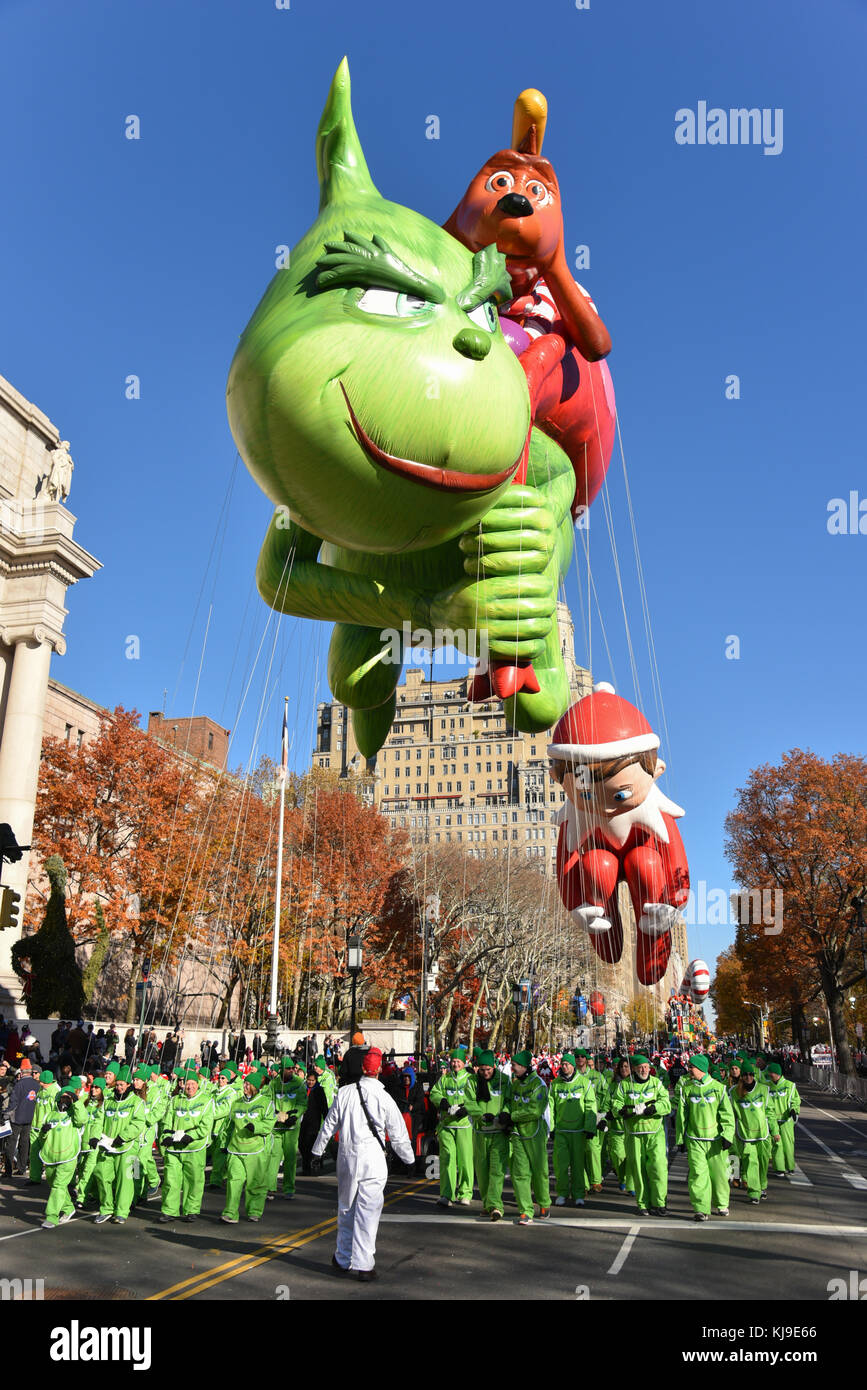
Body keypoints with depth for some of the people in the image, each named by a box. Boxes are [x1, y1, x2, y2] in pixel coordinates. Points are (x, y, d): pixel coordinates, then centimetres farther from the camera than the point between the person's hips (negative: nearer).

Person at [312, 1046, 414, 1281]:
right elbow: (398, 1134, 1)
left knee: (346, 1210, 16)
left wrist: (318, 1150, 21)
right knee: (367, 1213, 1)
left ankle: (342, 1260, 27)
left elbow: (329, 1124, 7)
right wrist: (409, 1158, 16)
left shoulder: (344, 1093, -2)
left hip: (346, 1158, 3)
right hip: (373, 1160, -3)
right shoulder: (384, 1098, -8)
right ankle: (364, 1265, 1)